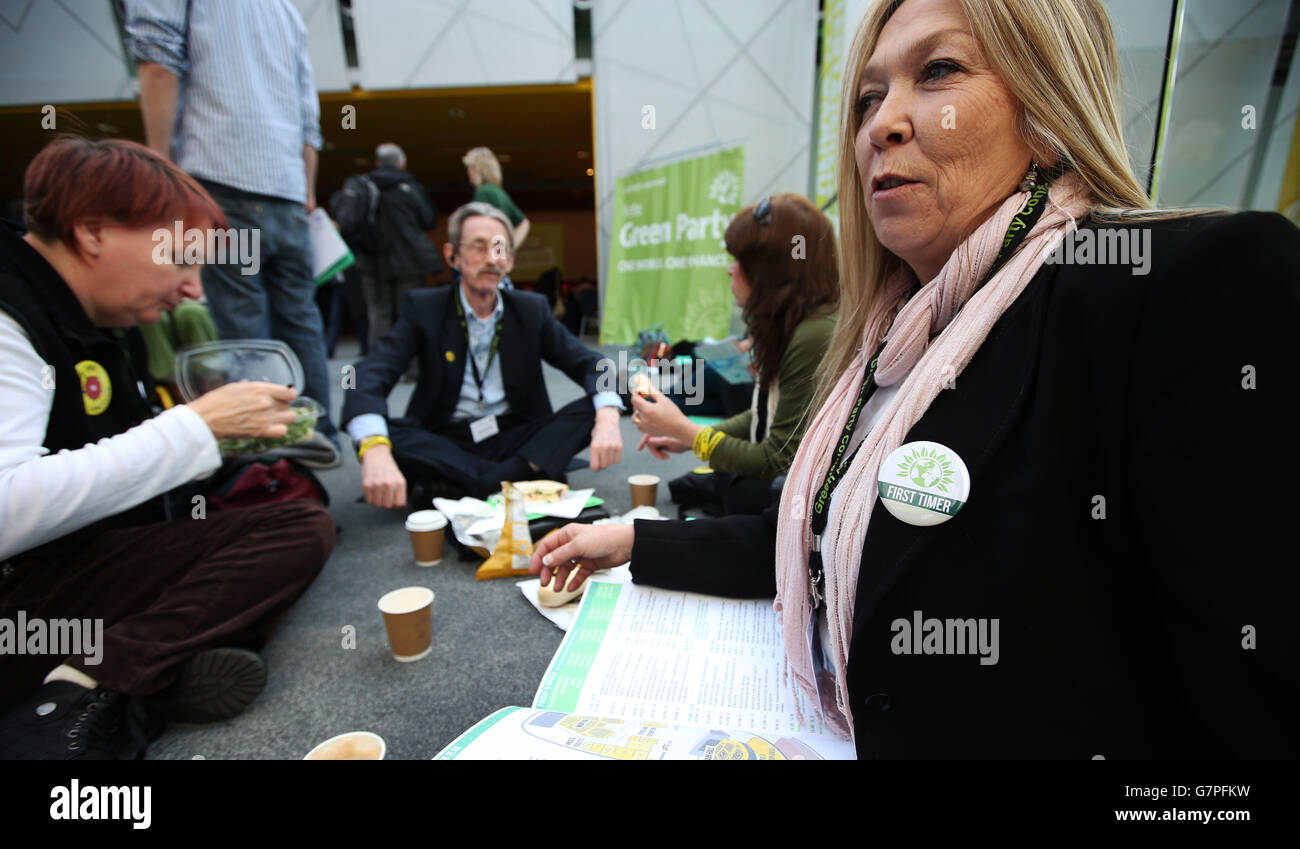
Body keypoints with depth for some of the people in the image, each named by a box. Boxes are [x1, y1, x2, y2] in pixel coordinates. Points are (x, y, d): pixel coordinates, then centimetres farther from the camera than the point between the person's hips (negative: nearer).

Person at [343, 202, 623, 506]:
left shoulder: (532, 309, 5)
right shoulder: (422, 308, -2)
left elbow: (588, 364, -1)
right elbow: (369, 377, -16)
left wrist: (608, 418, -26)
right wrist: (375, 452, -38)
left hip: (516, 438, 2)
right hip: (445, 443, -1)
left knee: (592, 410, -20)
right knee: (383, 432, -29)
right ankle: (527, 475, -30)